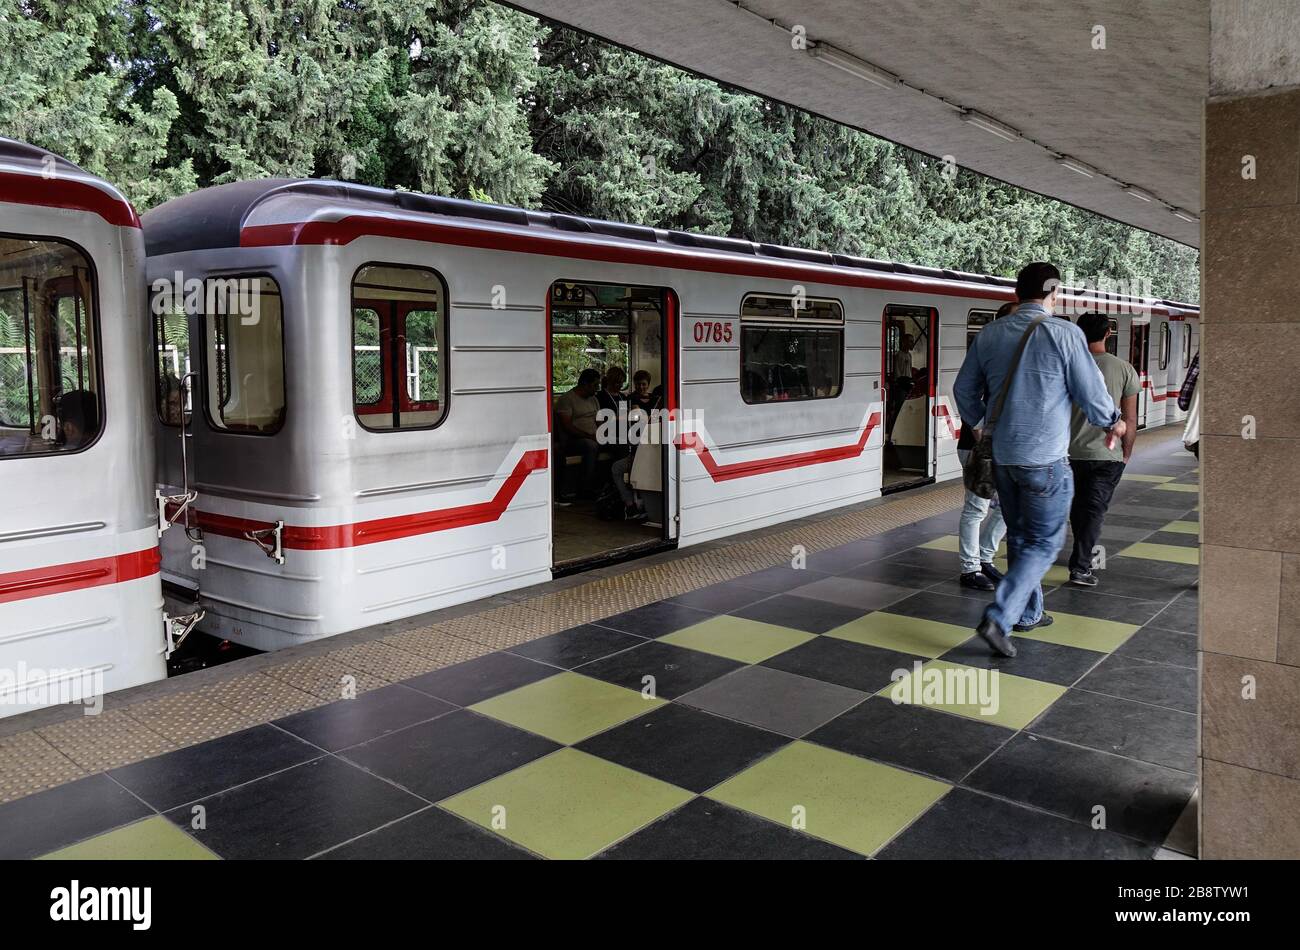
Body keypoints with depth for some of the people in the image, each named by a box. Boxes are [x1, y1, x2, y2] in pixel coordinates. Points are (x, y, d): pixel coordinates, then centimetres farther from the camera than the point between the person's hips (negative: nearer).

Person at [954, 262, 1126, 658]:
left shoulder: (989, 334, 4)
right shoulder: (1064, 333, -12)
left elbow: (964, 390, 11)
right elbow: (1091, 392, -7)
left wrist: (980, 424, 30)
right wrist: (1113, 422, 13)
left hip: (1003, 457, 6)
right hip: (1045, 458, -6)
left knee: (1019, 536, 19)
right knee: (1044, 543, 4)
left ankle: (1027, 613, 31)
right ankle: (998, 618, -8)